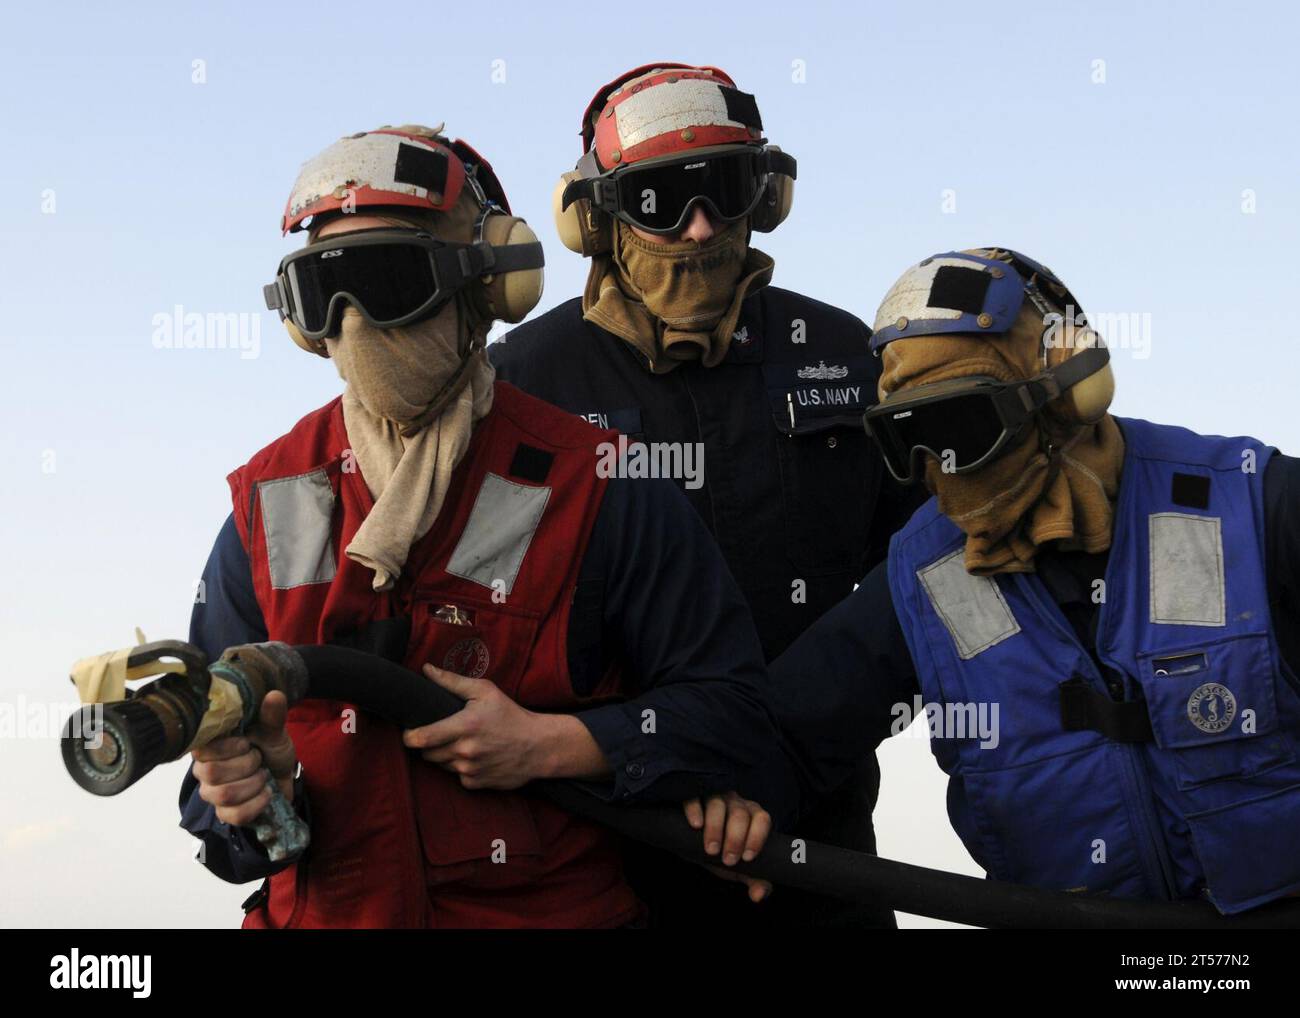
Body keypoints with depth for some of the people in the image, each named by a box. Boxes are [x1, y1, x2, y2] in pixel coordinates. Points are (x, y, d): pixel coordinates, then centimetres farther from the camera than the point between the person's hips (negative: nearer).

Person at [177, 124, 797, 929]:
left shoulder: (593, 485, -2)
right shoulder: (269, 502, 7)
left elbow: (727, 704, 0)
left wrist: (548, 745, -10)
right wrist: (249, 798, -12)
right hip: (324, 911, 3)